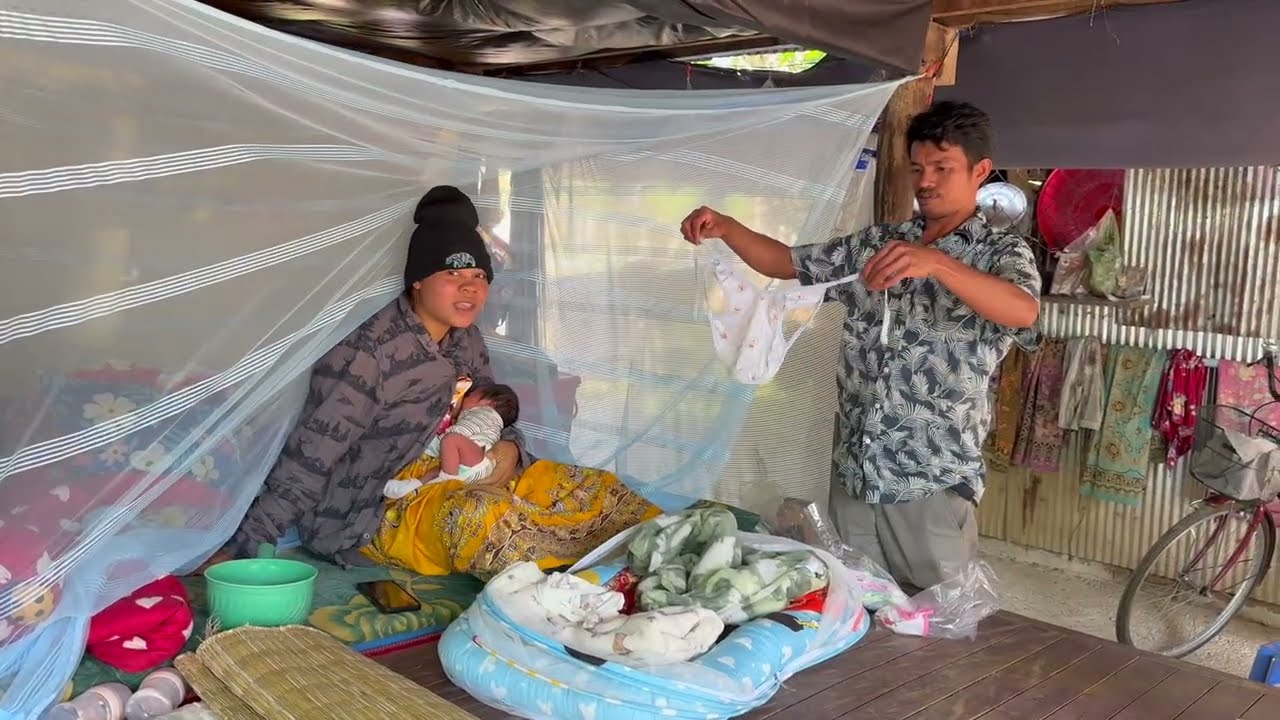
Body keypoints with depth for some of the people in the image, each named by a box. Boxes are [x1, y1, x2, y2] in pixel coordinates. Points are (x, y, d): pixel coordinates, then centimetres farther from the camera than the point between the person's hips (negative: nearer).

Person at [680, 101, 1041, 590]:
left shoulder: (1001, 252, -4)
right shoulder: (877, 242, 11)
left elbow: (1024, 313, -26)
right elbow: (787, 262, 13)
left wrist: (937, 263, -41)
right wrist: (725, 227, -5)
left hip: (933, 483, -4)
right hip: (853, 472, 5)